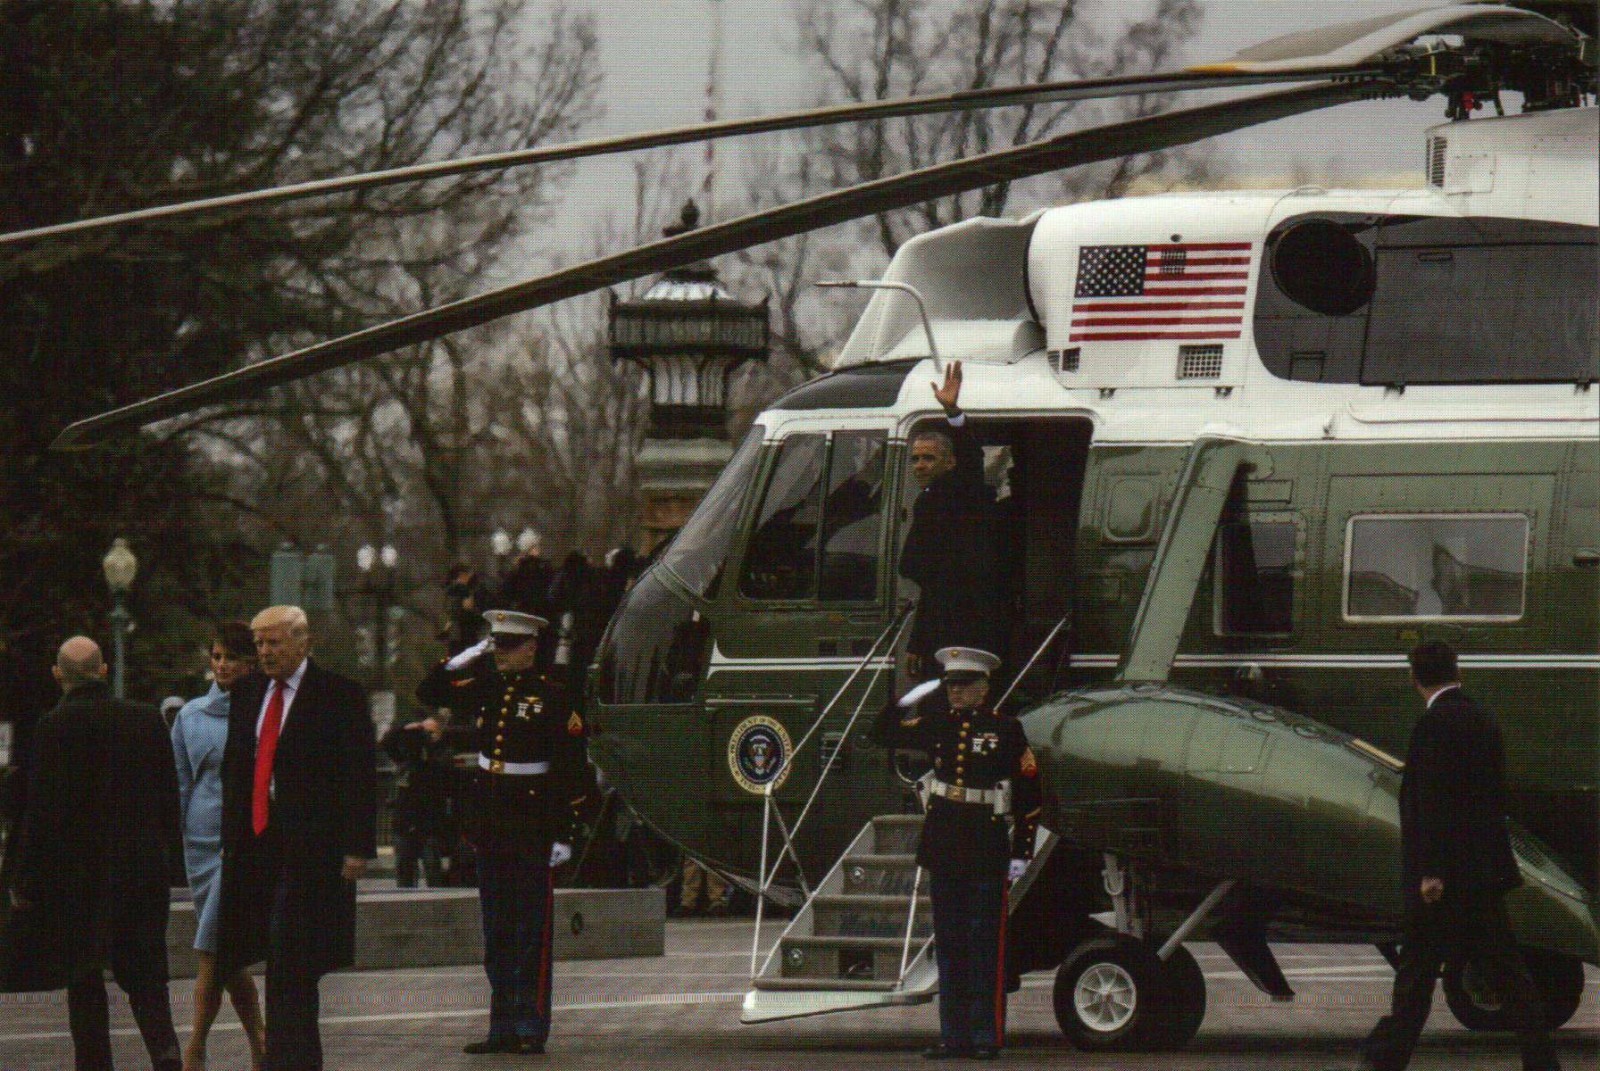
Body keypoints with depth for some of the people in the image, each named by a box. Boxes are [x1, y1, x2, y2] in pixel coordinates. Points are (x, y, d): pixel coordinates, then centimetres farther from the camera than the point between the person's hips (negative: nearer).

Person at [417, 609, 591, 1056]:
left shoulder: (552, 695, -9)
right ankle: (503, 1027, 14)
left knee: (531, 934, -2)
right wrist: (464, 659, 2)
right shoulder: (486, 687, 8)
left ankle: (531, 1028, 2)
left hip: (532, 830, -6)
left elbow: (573, 768, -10)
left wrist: (565, 834, -14)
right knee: (497, 935, 9)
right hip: (489, 826, 6)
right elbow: (429, 693, 17)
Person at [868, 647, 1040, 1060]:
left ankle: (987, 1036, 0)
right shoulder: (937, 726, 8)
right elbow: (881, 734, 15)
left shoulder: (1006, 731, -3)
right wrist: (911, 698, 0)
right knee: (949, 946, 7)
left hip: (987, 849, -5)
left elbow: (1029, 794, -1)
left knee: (984, 946, -3)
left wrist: (1021, 853, -4)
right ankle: (953, 1035, 11)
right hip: (943, 848, 5)